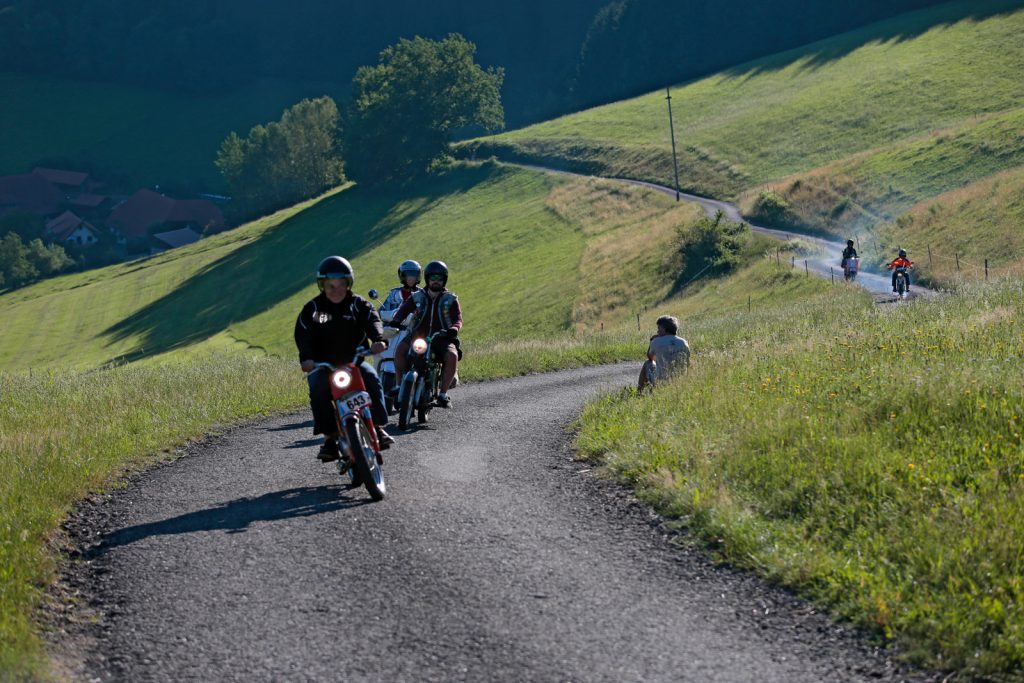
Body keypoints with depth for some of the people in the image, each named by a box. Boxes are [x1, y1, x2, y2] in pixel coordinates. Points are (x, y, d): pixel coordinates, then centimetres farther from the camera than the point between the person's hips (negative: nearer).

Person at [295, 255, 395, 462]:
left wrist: (379, 339, -37)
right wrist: (307, 358, -32)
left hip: (353, 360, 1)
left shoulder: (358, 305, 5)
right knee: (318, 388, -31)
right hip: (322, 364, -1)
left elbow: (372, 320, -14)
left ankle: (378, 427, -22)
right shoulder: (313, 308, 2)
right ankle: (329, 437, -28)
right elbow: (303, 334, -12)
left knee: (371, 378, -28)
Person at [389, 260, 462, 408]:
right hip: (418, 336, 1)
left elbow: (458, 319, 0)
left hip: (442, 338, -1)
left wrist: (454, 328, -25)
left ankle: (443, 393, -23)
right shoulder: (417, 297, 13)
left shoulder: (450, 299, 9)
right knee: (400, 349, -28)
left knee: (452, 356, -33)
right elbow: (403, 310, 2)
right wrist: (395, 321, -21)